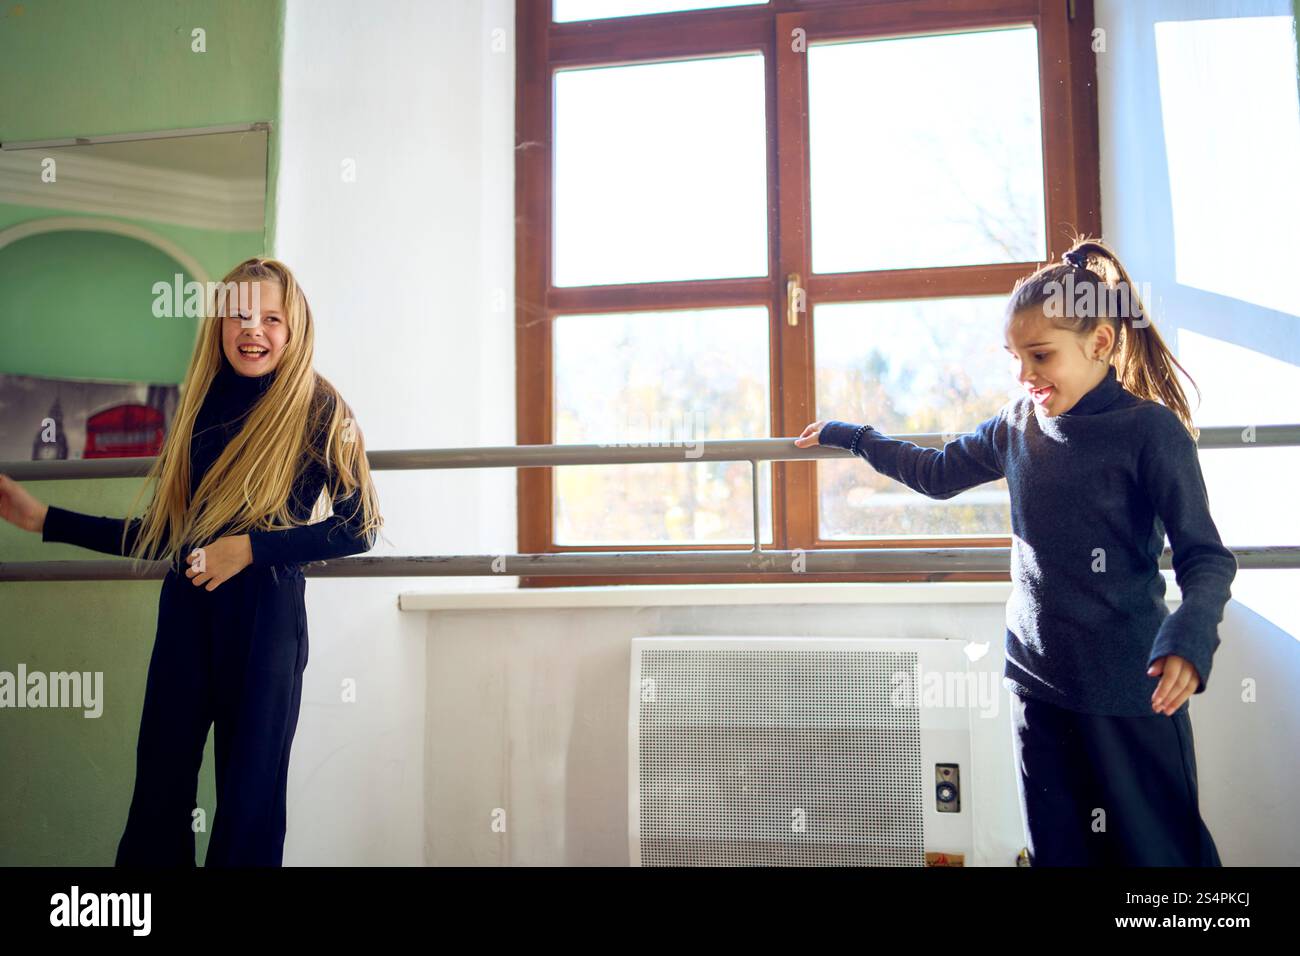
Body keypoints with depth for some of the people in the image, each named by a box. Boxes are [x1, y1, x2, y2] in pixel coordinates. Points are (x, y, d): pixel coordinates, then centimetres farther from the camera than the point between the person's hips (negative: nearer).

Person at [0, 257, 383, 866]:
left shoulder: (317, 406, -5)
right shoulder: (203, 405, 10)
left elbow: (359, 526, -9)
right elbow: (160, 534, 14)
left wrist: (251, 547, -15)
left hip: (265, 616, -4)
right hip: (186, 612, 5)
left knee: (249, 801, 4)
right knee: (157, 794, 8)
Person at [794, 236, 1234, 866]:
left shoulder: (1151, 428, -10)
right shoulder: (1017, 424, 5)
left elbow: (1206, 554, -12)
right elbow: (937, 474, 20)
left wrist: (1189, 635, -30)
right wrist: (848, 436, 24)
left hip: (1130, 686, -4)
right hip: (1037, 677, 5)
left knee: (1159, 848, 5)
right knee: (1056, 847, 13)